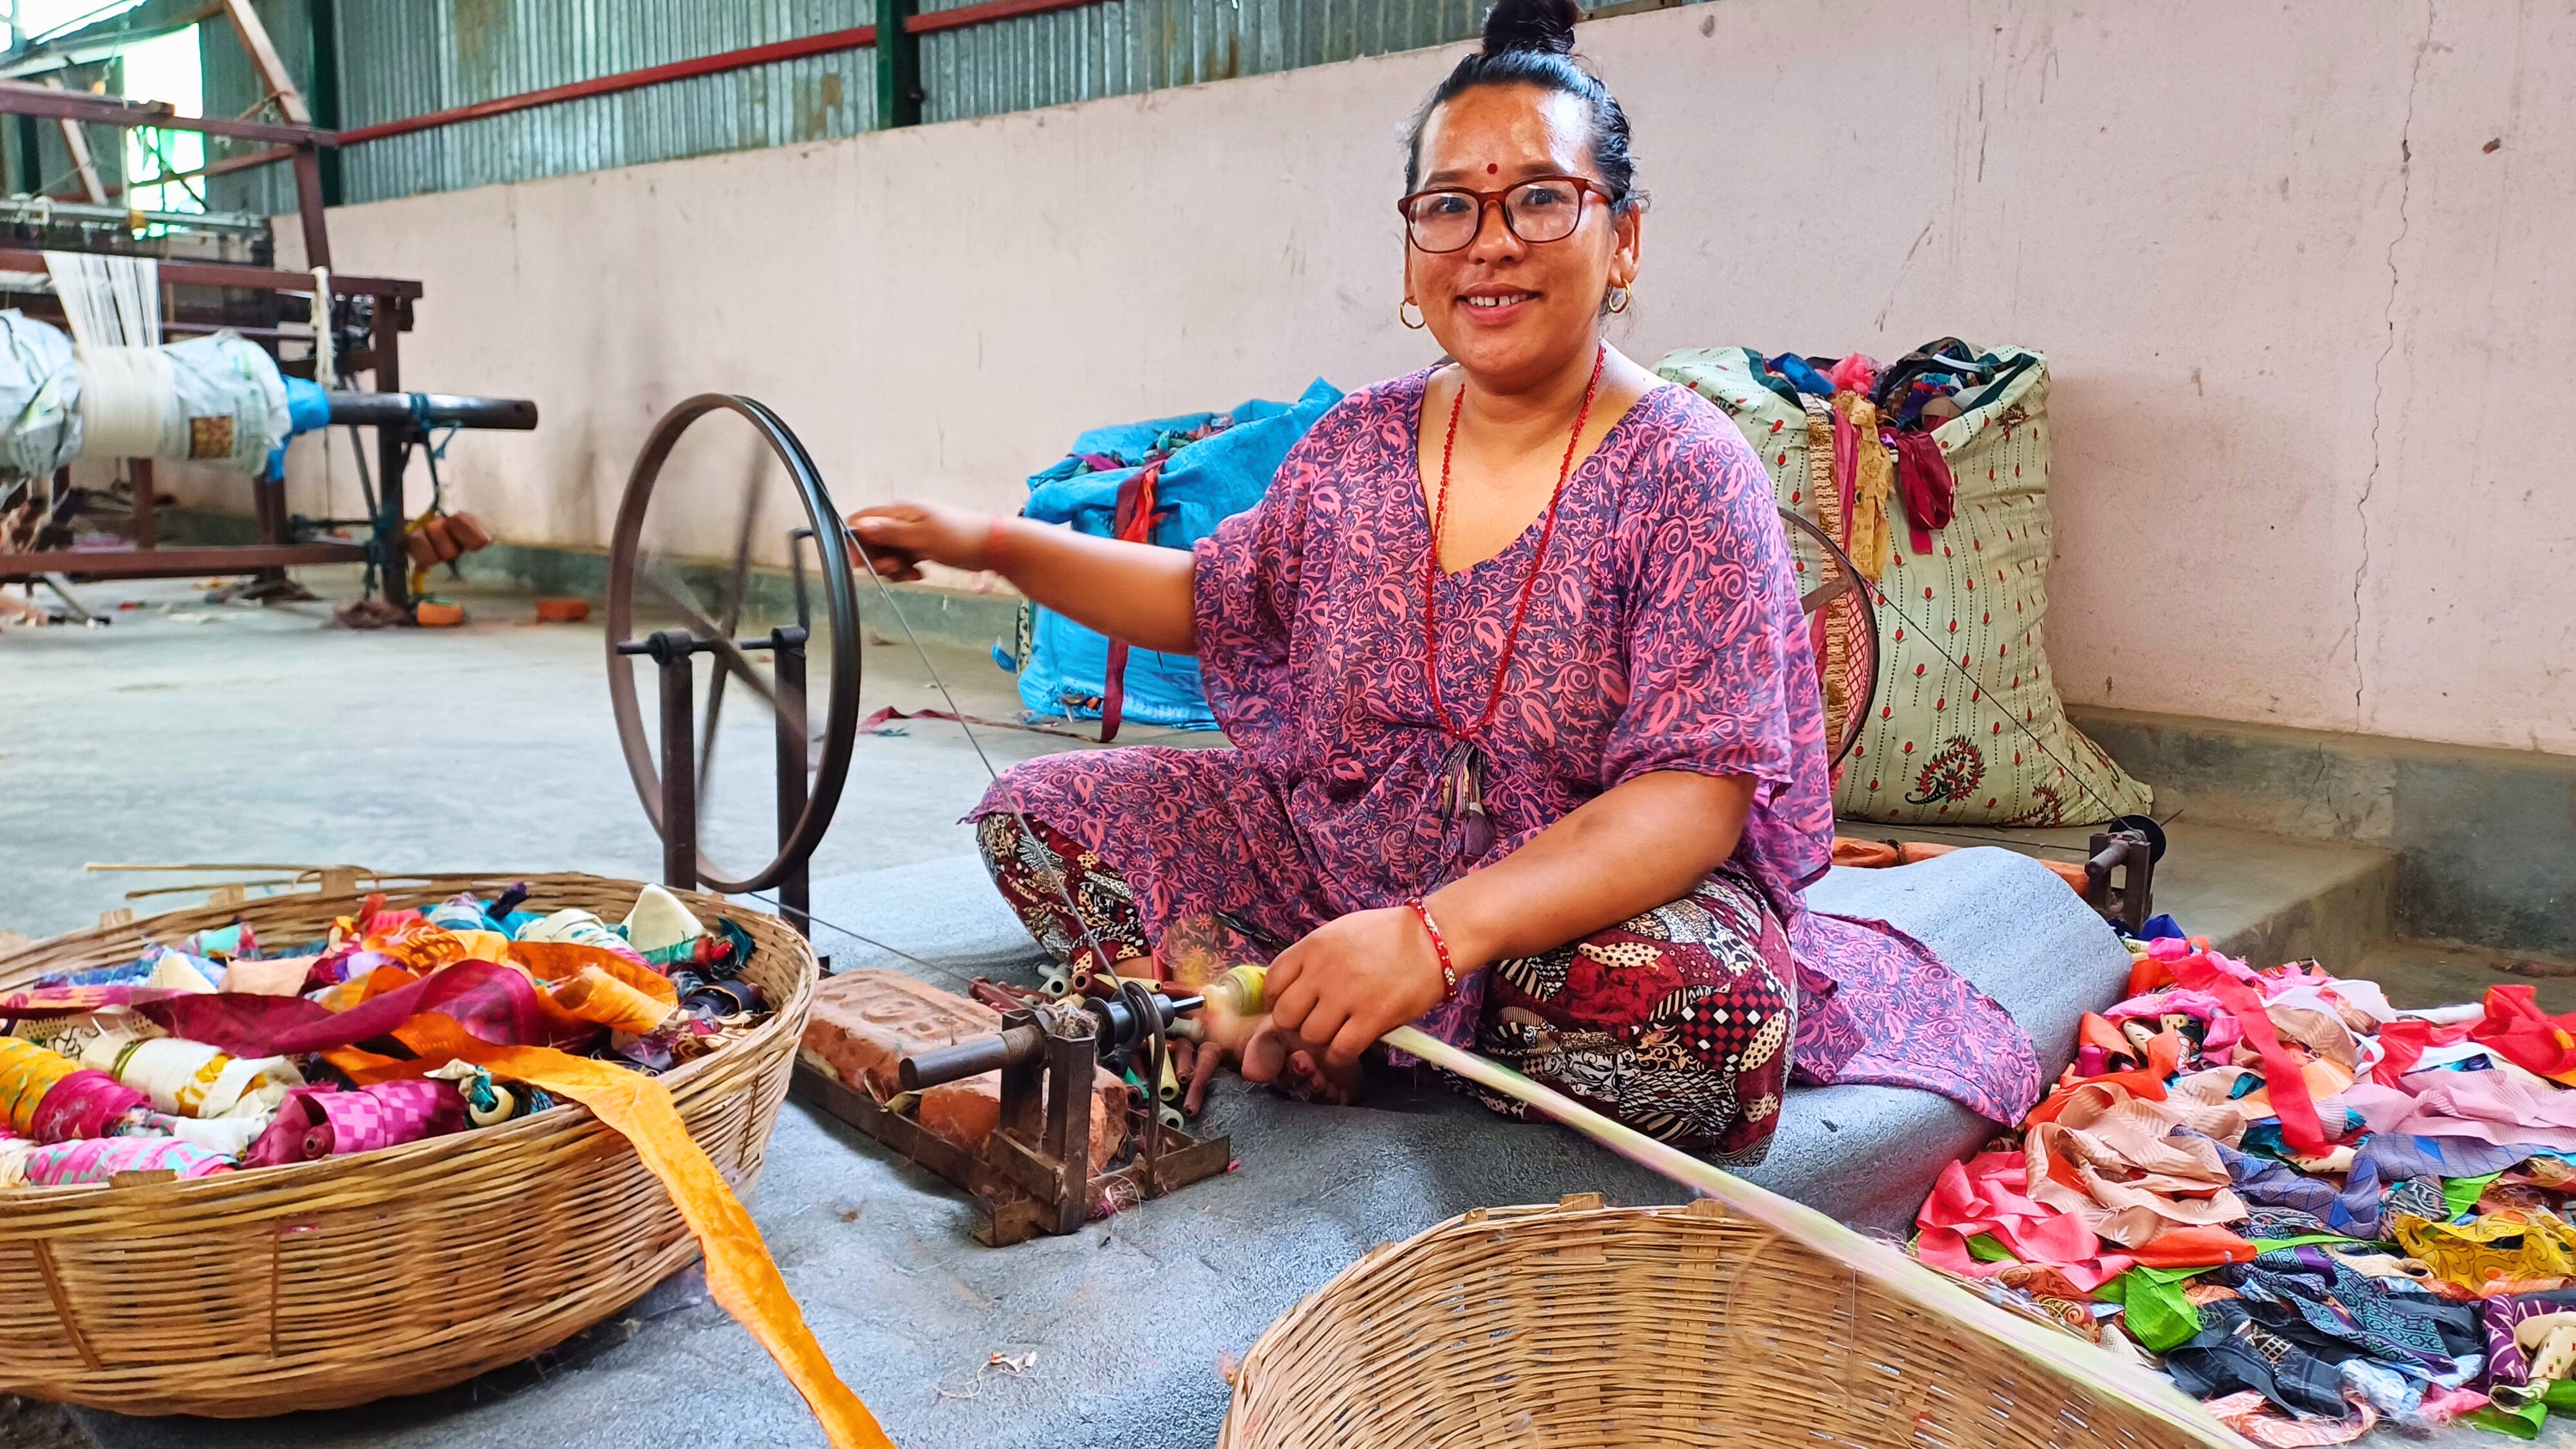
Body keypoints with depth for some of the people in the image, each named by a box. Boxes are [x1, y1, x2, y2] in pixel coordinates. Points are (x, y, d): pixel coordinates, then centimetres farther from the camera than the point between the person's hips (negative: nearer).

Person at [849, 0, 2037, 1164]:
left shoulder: (1685, 474, -15)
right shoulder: (1351, 448, 2)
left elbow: (1693, 801, -24)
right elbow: (1211, 599, 19)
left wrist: (1438, 931, -37)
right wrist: (993, 543, 7)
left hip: (1591, 895, -3)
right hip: (1327, 848, 4)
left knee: (1709, 1018, -38)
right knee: (1037, 815, -3)